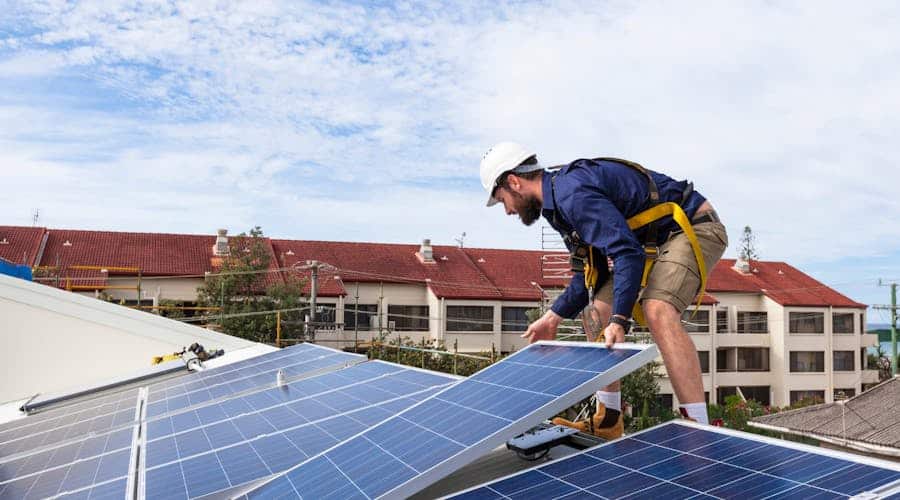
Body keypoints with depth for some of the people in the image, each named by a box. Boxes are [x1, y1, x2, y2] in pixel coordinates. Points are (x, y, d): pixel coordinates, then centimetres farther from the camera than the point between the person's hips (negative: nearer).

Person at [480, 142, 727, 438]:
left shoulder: (572, 193, -25)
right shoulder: (559, 201, 8)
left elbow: (628, 253, -33)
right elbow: (592, 272, 12)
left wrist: (619, 320, -36)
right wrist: (553, 318, 8)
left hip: (693, 227, -10)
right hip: (655, 241, 10)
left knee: (658, 311, -32)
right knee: (600, 310, 6)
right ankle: (607, 422, 10)